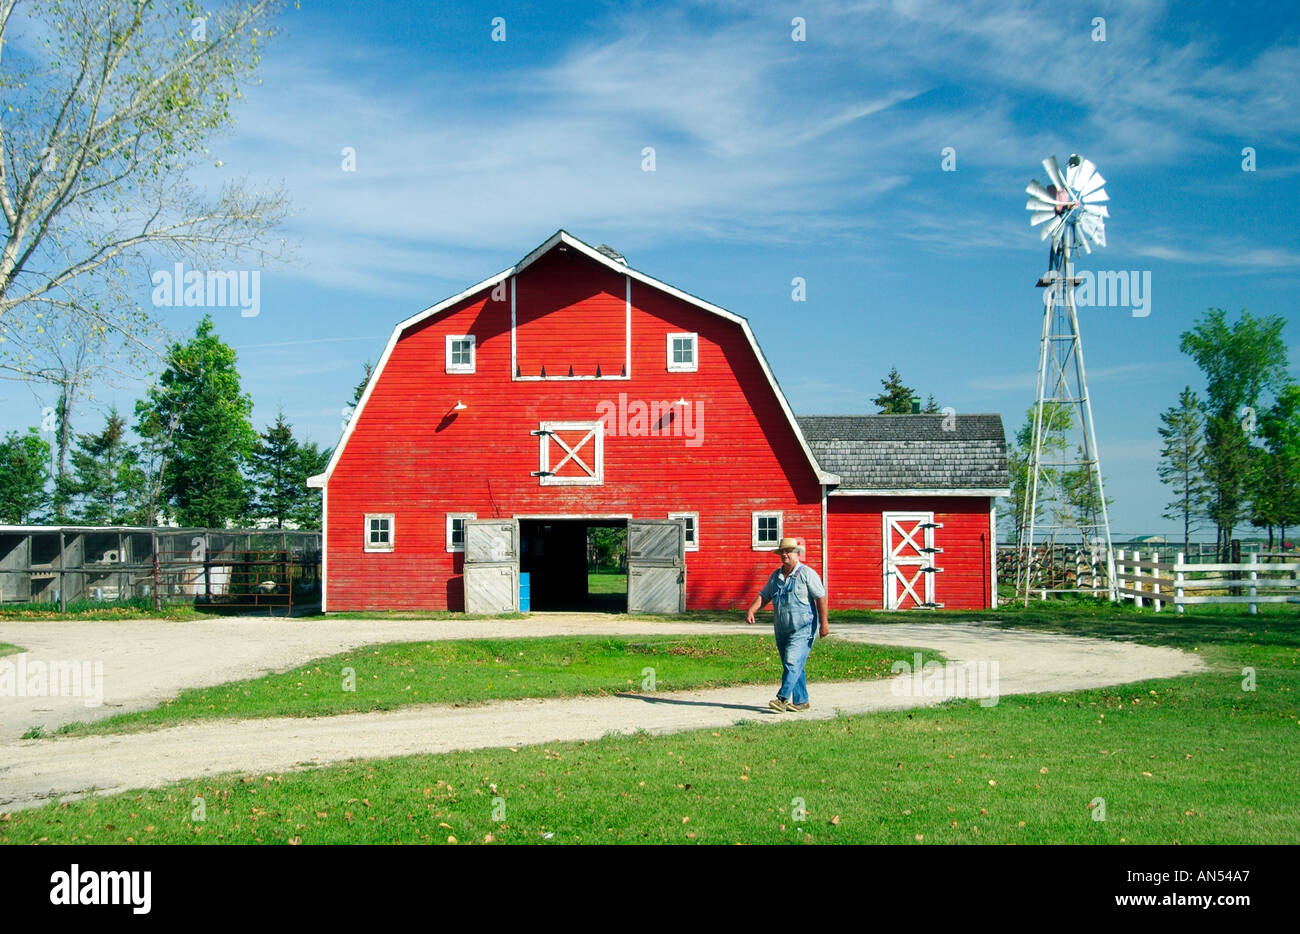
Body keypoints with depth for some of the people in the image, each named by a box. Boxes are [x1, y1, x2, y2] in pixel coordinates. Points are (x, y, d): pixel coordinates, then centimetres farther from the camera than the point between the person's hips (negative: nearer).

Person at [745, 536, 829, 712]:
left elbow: (821, 598, -8)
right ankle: (801, 701, 17)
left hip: (803, 629, -7)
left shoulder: (807, 574, -6)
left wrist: (824, 623, -13)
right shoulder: (776, 576, 12)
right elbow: (763, 596, 11)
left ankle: (782, 698, -21)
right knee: (791, 665, 9)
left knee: (792, 663, -16)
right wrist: (750, 610, -8)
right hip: (782, 630, 7)